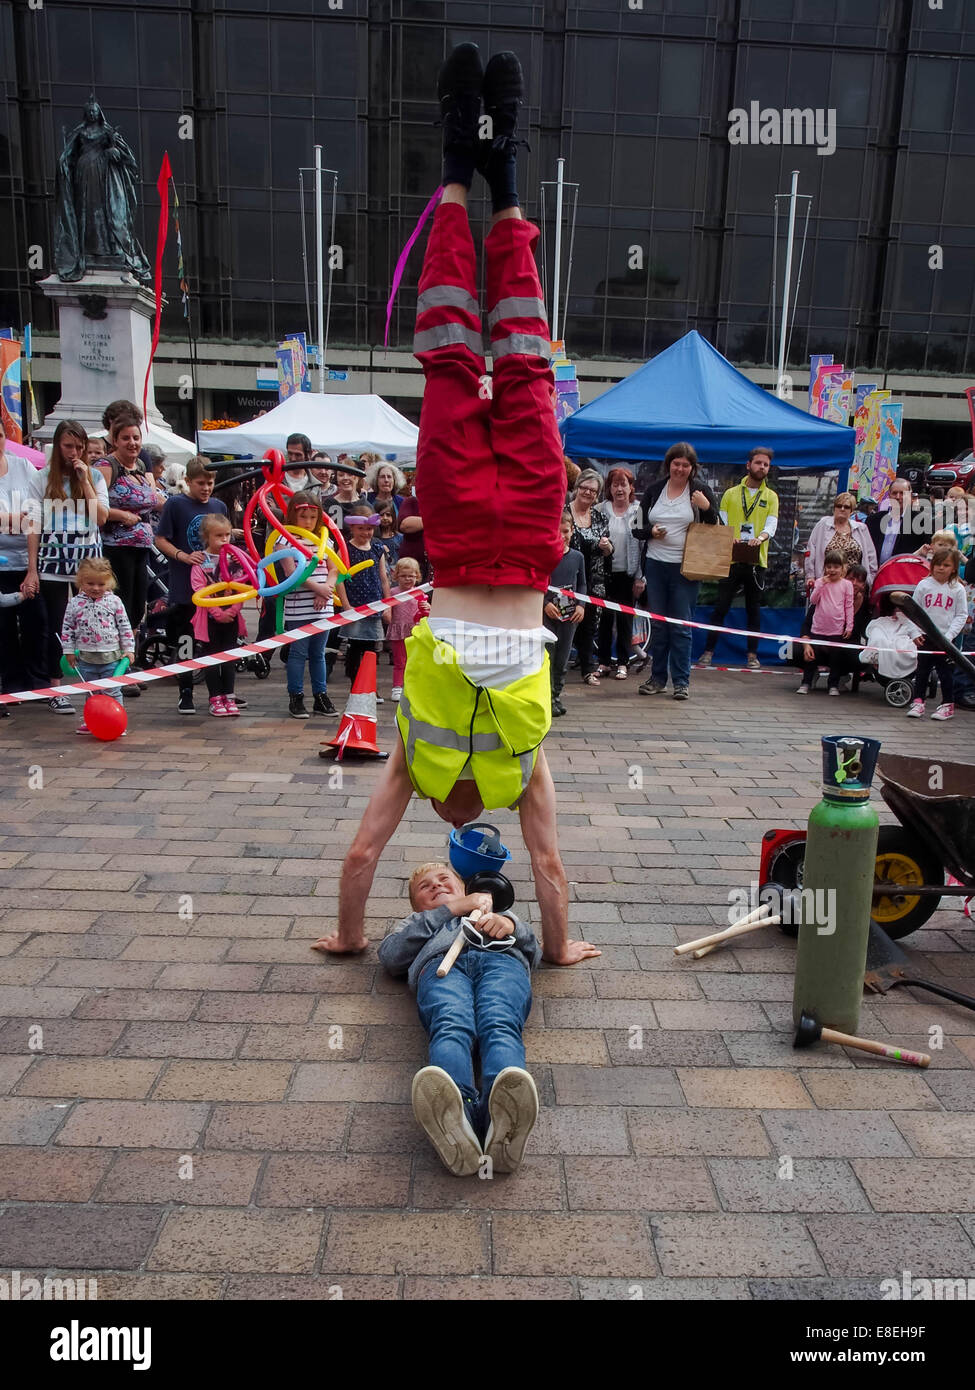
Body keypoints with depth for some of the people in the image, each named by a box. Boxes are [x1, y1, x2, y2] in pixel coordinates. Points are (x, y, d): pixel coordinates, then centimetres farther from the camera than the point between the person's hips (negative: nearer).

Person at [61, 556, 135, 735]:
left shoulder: (114, 601, -2)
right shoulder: (75, 603, 0)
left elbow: (125, 627, 1)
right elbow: (67, 628, 6)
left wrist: (129, 649, -2)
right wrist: (69, 651, 4)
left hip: (111, 657, -2)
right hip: (86, 658, 2)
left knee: (112, 692, 2)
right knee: (90, 693, 14)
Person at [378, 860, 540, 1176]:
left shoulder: (496, 910, 48)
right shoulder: (413, 925, 44)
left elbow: (534, 952, 30)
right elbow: (389, 956, 19)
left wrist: (510, 924, 8)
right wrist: (450, 909, 17)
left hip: (502, 960, 0)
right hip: (441, 963, 0)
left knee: (499, 1026, -37)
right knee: (451, 1027, -38)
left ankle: (502, 1123, -65)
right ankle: (456, 1118, -67)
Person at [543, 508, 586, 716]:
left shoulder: (577, 557, 5)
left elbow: (582, 584, 12)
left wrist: (581, 605, -1)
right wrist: (545, 604, -17)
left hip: (570, 614, 4)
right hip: (547, 613, -3)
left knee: (562, 659, 10)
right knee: (547, 657, -4)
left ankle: (557, 695, 21)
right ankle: (548, 697, 3)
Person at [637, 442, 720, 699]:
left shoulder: (700, 490, 1)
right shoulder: (654, 490, 9)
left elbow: (716, 528, 3)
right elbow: (639, 526, 14)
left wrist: (706, 507, -15)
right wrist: (651, 532, -7)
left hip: (685, 567, -3)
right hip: (655, 564, 3)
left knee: (682, 627, -2)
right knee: (657, 624, 8)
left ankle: (681, 681, 5)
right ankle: (657, 678, 18)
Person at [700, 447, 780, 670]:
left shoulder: (771, 497, 10)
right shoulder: (731, 494, 10)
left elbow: (771, 526, -2)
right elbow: (721, 524, 4)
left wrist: (760, 538, -24)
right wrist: (729, 539, -17)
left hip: (757, 561, 1)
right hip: (731, 559, -1)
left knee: (754, 609, 7)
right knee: (721, 607, -1)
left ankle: (753, 654, 15)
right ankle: (708, 651, 5)